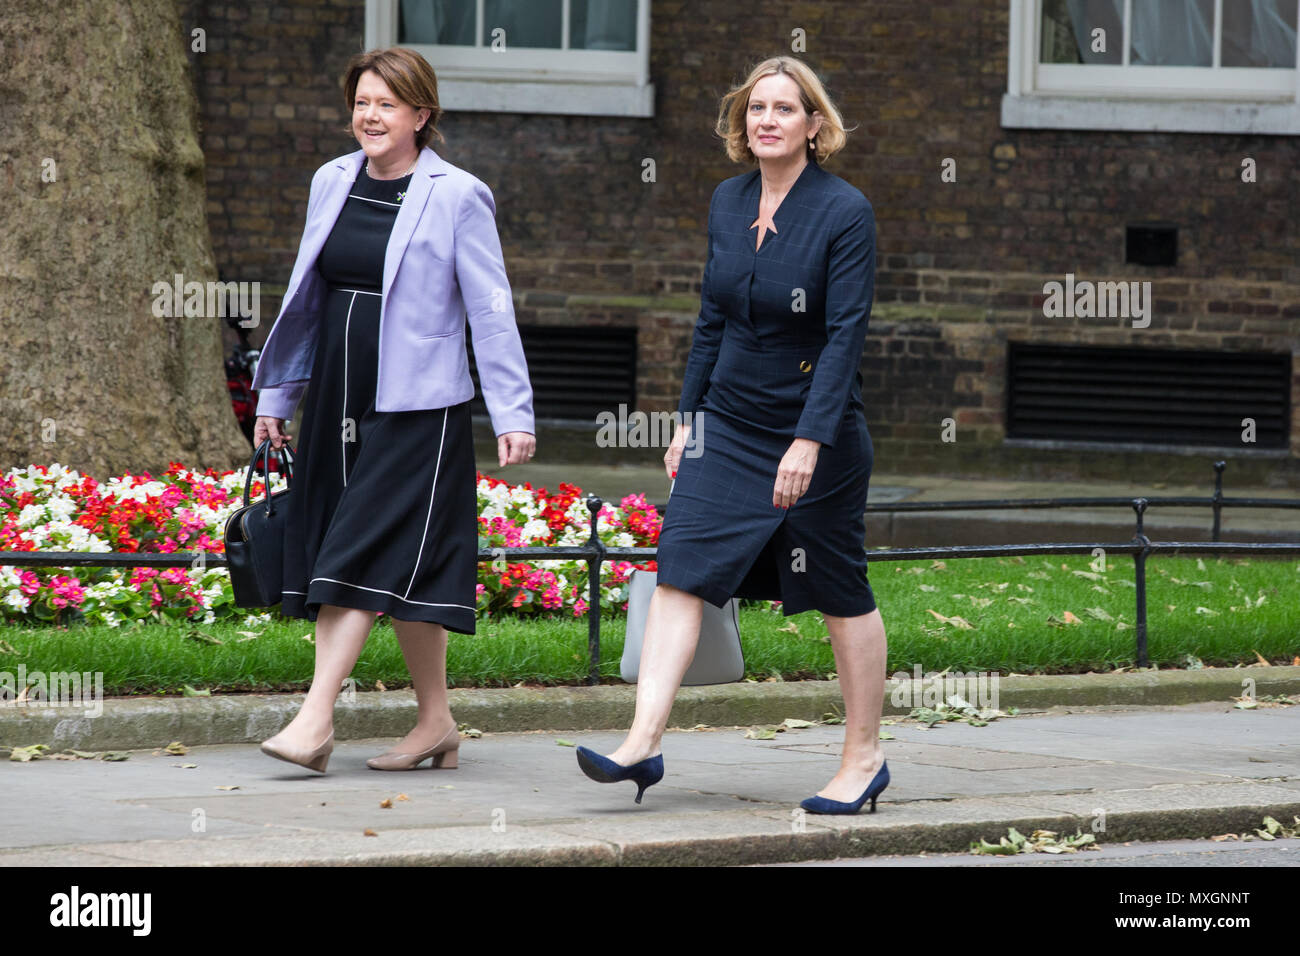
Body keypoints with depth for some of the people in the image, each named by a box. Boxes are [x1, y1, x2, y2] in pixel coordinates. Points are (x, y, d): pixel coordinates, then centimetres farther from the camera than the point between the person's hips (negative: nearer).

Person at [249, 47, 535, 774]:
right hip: (339, 403, 6)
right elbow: (307, 296, 19)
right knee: (404, 571, 8)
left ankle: (317, 717, -16)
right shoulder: (333, 183, 11)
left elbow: (491, 311, -6)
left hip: (416, 408, -6)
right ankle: (437, 724, 15)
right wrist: (278, 395, 20)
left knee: (363, 555, -13)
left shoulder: (457, 197, -5)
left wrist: (513, 414, -10)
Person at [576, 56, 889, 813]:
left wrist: (809, 441, -26)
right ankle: (644, 744, -14)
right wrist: (688, 419, 13)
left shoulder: (844, 212, -13)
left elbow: (846, 334, -18)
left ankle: (865, 757, 21)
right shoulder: (729, 202, 5)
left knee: (842, 595, 7)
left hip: (820, 436, -5)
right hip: (728, 427, 5)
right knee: (680, 572, -9)